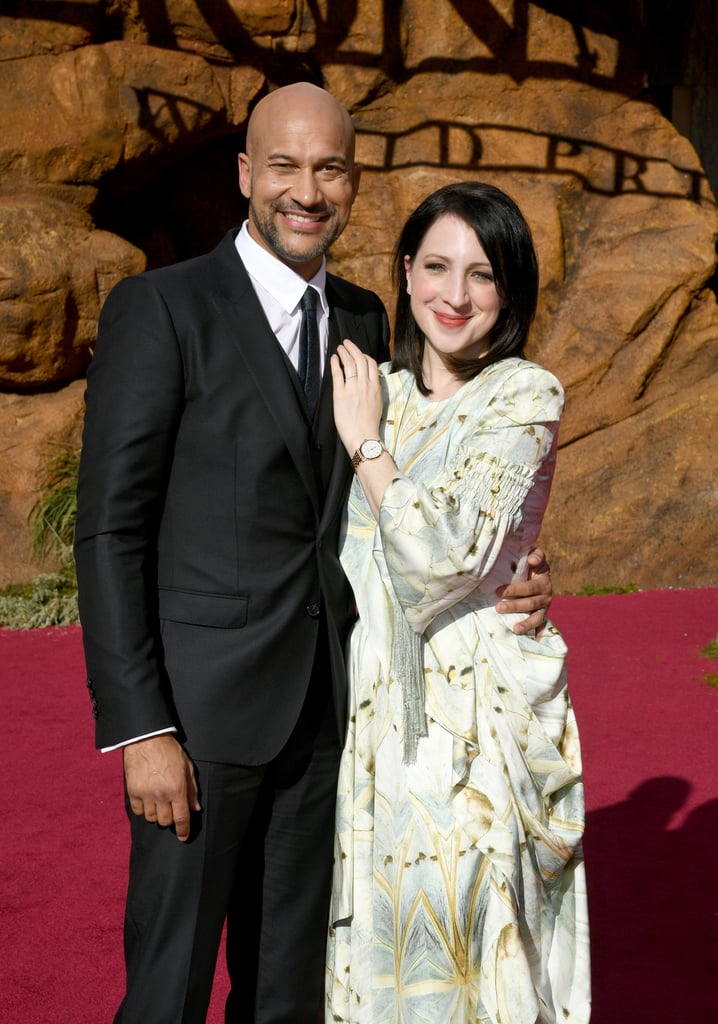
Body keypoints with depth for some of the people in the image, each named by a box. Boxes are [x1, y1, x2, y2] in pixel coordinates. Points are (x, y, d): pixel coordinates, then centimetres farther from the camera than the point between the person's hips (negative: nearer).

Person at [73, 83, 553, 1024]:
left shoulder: (363, 321, 10)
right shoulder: (160, 308, -9)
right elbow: (109, 531, -11)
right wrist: (141, 731, -16)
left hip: (325, 702, 6)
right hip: (202, 700, -5)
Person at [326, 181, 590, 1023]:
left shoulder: (524, 398, -9)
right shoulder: (379, 391, 9)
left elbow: (445, 560, -18)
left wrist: (366, 445, -9)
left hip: (480, 720, -5)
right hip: (379, 714, 6)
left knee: (465, 940, 1)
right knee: (381, 943, 13)